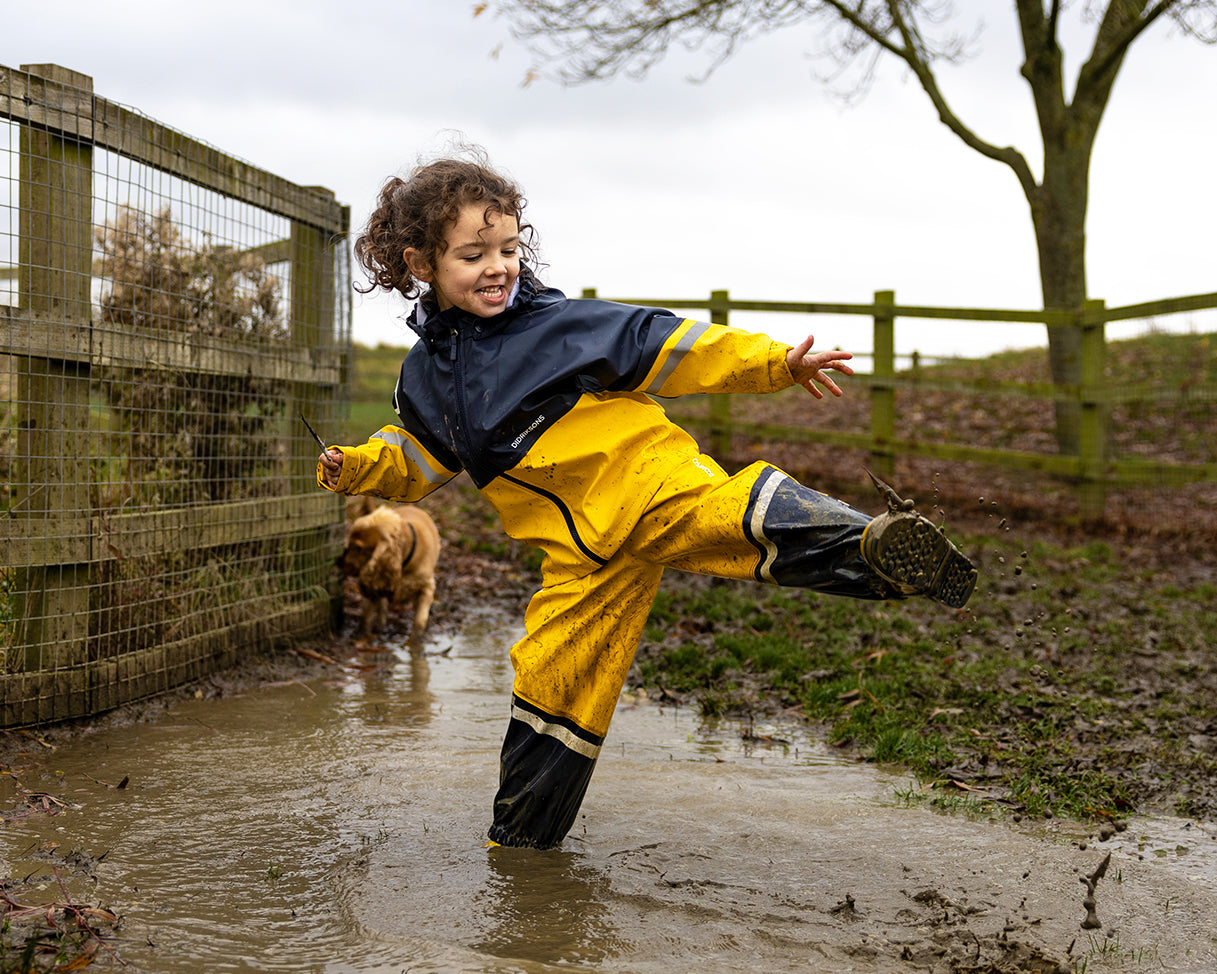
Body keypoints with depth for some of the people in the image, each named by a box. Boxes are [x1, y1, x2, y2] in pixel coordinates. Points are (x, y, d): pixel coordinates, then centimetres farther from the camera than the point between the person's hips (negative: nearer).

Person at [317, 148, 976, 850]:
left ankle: (875, 551, -55)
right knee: (552, 681, 7)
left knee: (734, 516, -35)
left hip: (650, 483, -4)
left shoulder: (556, 320, -2)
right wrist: (356, 468, 3)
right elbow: (420, 459, 23)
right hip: (584, 552, 4)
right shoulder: (427, 375, 9)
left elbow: (665, 345, -2)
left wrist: (775, 363, -7)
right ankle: (523, 832, 24)